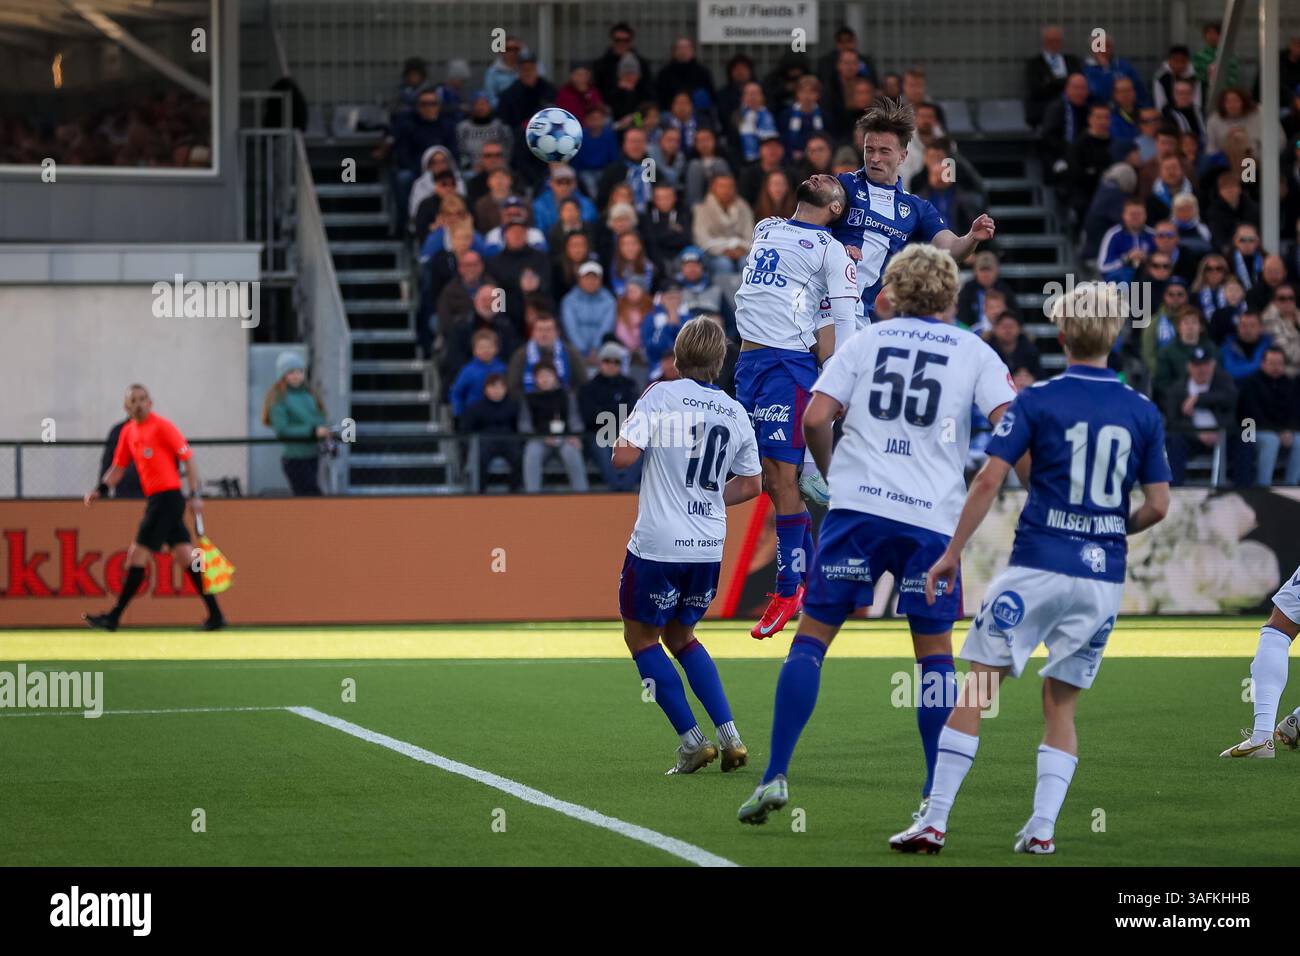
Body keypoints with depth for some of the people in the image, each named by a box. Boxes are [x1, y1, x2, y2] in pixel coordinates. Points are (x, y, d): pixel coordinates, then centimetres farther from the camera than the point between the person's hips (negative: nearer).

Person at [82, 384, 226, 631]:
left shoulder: (162, 426, -10)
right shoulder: (128, 431, 13)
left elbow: (188, 458, -10)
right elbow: (118, 468, 20)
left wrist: (195, 495, -15)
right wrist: (100, 489, 5)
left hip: (167, 497, -8)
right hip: (155, 499, 8)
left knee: (138, 554, -6)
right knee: (184, 554, 7)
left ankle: (114, 617, -2)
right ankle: (215, 614, 8)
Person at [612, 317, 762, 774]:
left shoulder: (660, 396, -9)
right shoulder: (736, 414, 8)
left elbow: (623, 456, -16)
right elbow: (751, 484, 16)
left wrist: (631, 428, 5)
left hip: (659, 545, -6)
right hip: (710, 547, 6)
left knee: (641, 636, 12)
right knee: (680, 635, 23)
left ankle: (692, 740, 2)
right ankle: (729, 735, 11)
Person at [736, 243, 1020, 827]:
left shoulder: (866, 340, 11)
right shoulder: (975, 352, 9)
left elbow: (815, 418, 2)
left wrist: (830, 471, 18)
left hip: (858, 503, 0)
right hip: (932, 517, 0)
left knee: (812, 635, 4)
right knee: (935, 651, 11)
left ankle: (776, 775, -6)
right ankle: (936, 795, 7)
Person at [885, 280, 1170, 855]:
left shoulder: (1037, 401, -4)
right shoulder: (1143, 412, 4)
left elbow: (989, 481, -9)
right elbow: (1158, 506, 6)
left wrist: (953, 551, -1)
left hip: (1036, 568, -3)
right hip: (1103, 576, 3)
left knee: (977, 689, 2)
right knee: (1061, 705, 14)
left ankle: (935, 823, -2)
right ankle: (1041, 829, 5)